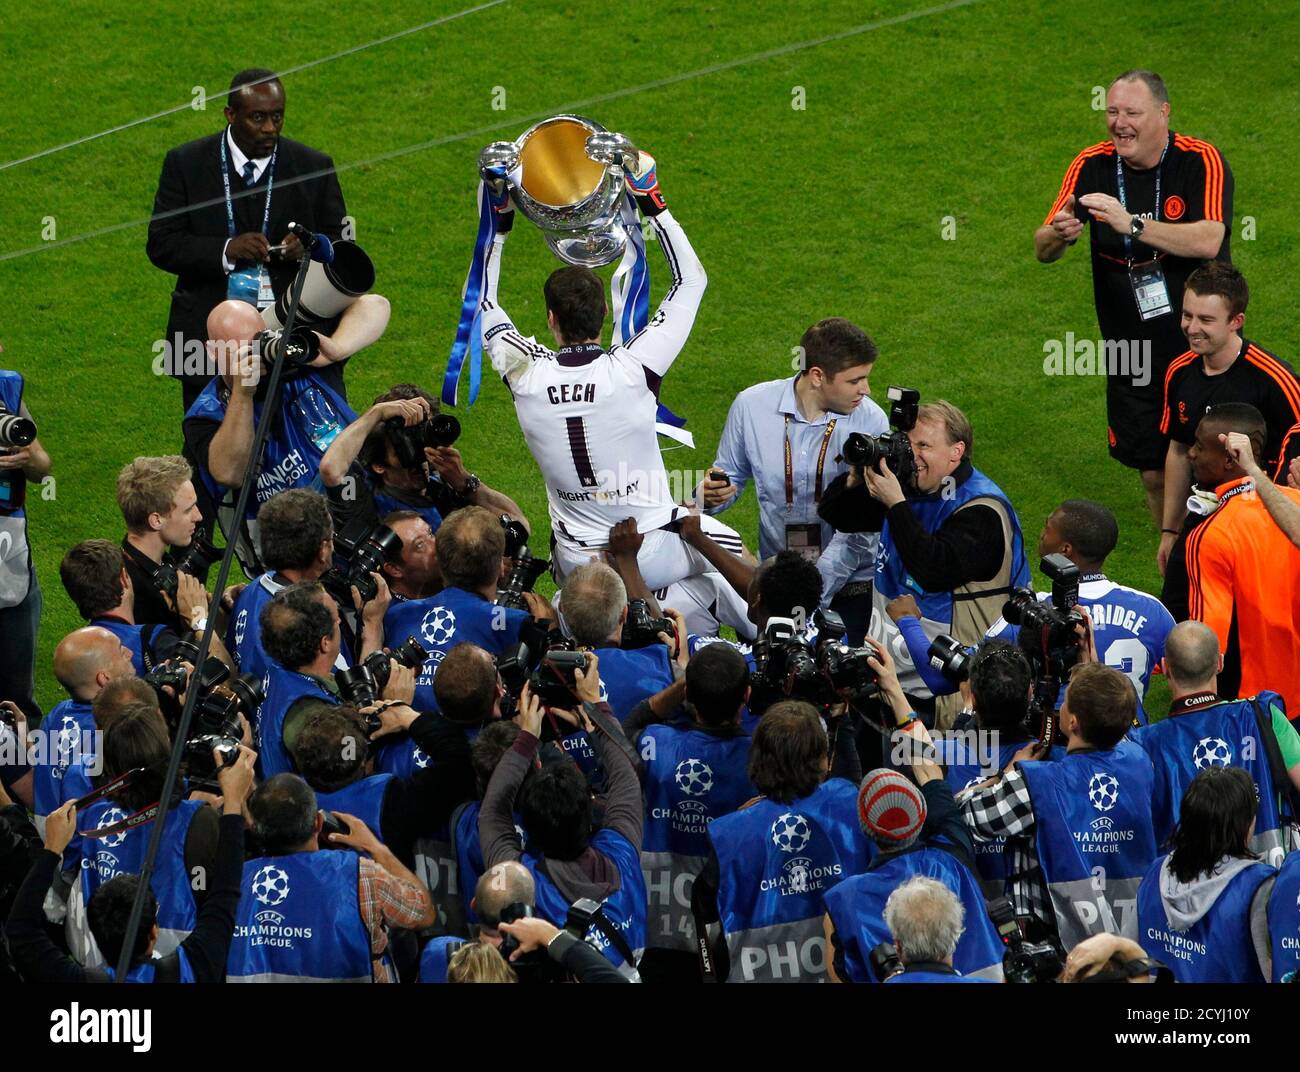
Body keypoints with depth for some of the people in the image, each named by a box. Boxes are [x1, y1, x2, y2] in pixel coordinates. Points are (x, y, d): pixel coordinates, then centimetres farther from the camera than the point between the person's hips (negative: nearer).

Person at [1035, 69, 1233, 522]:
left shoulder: (1202, 162, -13)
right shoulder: (1092, 166, -3)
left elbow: (1208, 242, -28)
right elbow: (1042, 250, -3)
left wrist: (1133, 224, -37)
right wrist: (1059, 234, -28)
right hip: (1131, 351, 3)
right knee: (1154, 474, 8)